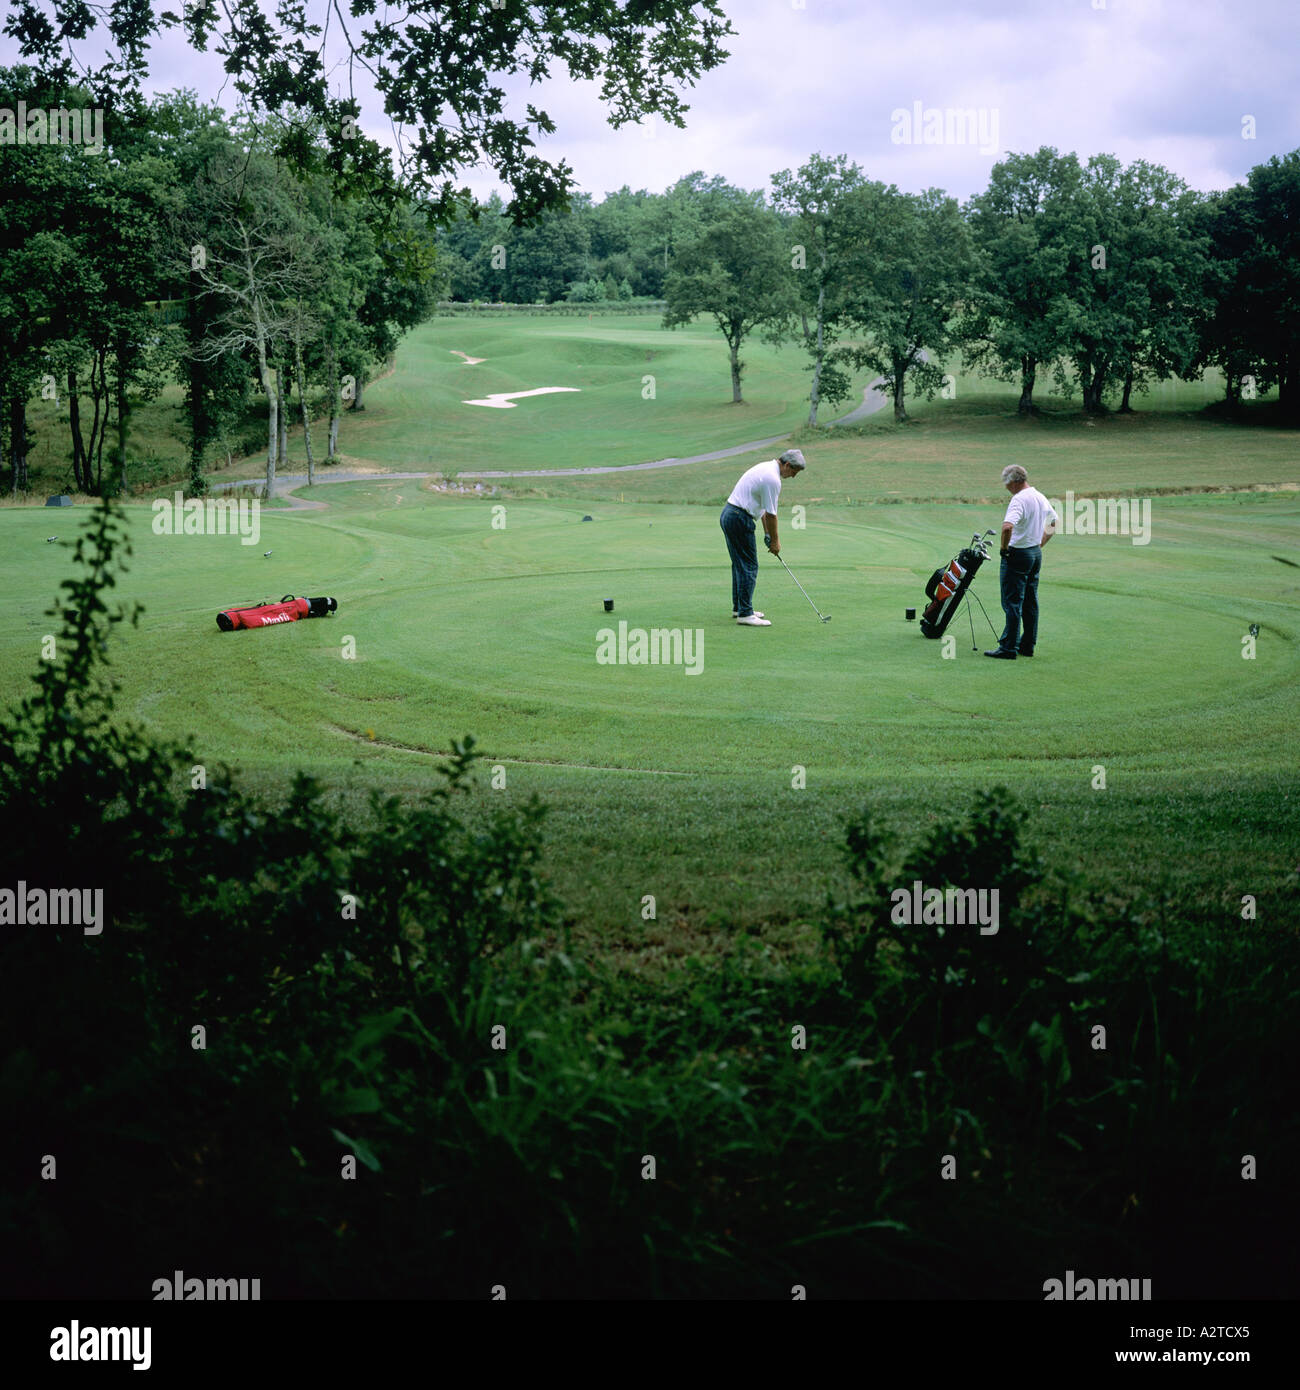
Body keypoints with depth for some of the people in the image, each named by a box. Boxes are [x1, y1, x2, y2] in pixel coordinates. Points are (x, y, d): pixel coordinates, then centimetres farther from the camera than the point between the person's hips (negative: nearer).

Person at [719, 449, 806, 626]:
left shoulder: (766, 468, 16)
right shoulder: (773, 479, -17)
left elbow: (764, 509, 20)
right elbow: (771, 514, -12)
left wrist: (768, 535, 19)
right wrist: (775, 540, 0)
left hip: (727, 515, 10)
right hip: (740, 519, -10)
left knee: (740, 564, 18)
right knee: (749, 566, -8)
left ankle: (738, 608, 26)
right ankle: (745, 614, -10)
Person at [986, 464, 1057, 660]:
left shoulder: (1019, 500, -19)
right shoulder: (1041, 498, 10)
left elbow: (1007, 526, -34)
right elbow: (1054, 522, 25)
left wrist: (1004, 548, -19)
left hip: (1018, 555, -9)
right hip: (1036, 554, 9)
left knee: (1012, 603, -6)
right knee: (1030, 601, 13)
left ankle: (1009, 648, -6)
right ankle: (1028, 645, 18)